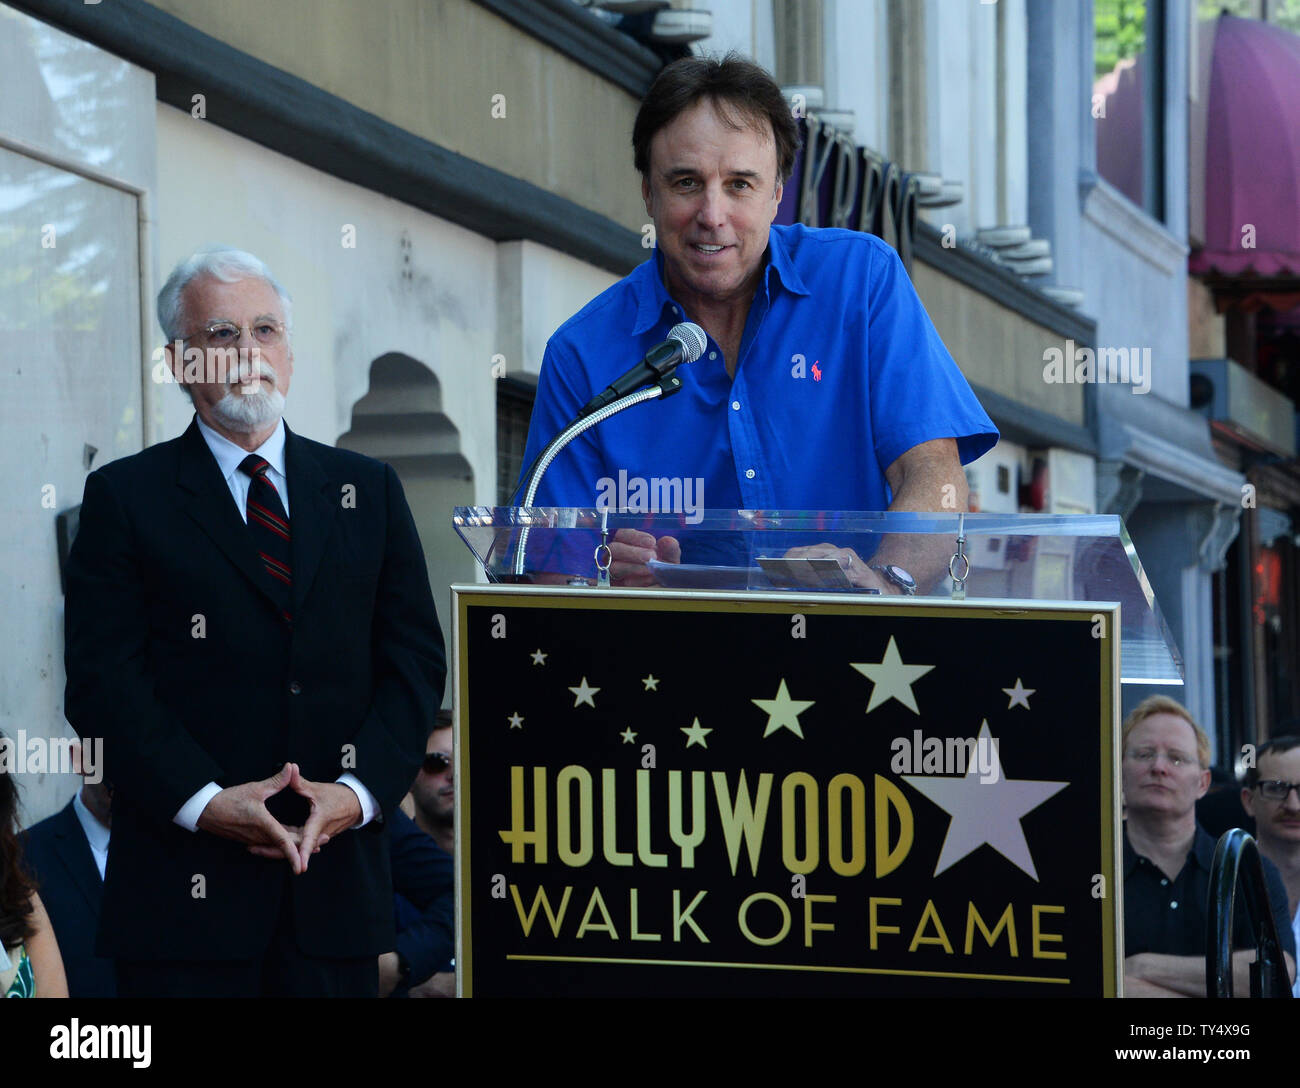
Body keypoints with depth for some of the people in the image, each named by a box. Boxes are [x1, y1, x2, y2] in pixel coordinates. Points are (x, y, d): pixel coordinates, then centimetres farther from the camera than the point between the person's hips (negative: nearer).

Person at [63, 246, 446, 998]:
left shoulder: (369, 490, 14)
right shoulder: (126, 497, 5)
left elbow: (416, 657, 8)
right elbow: (103, 678, -3)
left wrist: (359, 790, -7)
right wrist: (201, 800, -15)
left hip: (339, 868, 3)